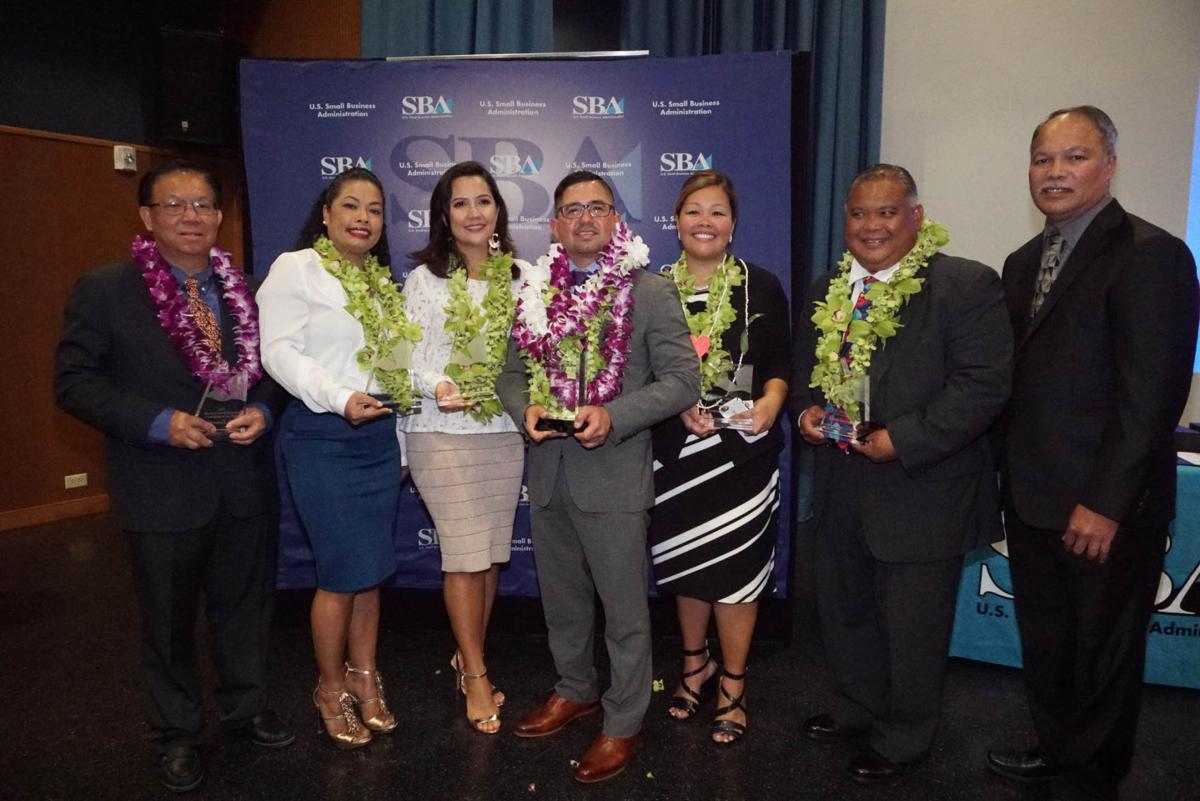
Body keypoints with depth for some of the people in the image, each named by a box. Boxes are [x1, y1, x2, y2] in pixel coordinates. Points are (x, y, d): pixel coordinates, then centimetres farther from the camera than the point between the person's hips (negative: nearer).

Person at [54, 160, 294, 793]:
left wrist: (262, 410, -10)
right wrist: (158, 423, -19)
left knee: (246, 603, 17)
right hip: (162, 486, -3)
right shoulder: (103, 290, -6)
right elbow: (75, 383, -8)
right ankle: (177, 733, 35)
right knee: (169, 617, 14)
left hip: (244, 481, 3)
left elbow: (272, 367, 11)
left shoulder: (248, 289, 4)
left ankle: (246, 707, 40)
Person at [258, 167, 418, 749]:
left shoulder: (381, 280, 15)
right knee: (344, 573, -2)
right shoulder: (296, 268, -4)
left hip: (379, 436, 6)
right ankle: (331, 688, 20)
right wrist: (339, 399, -24)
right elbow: (280, 351, -13)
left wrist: (401, 442, 16)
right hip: (322, 437, -6)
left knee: (371, 569, 11)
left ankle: (364, 677, 27)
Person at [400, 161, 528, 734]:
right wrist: (438, 386, -25)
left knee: (491, 554, 10)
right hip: (444, 433, -3)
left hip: (506, 431, 3)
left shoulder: (518, 277, 7)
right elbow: (411, 354, -5)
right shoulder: (424, 279, -1)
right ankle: (475, 676, 15)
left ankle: (468, 657, 30)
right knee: (465, 556, -2)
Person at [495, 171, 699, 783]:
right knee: (561, 599, 21)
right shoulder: (536, 292, 8)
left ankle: (623, 723, 27)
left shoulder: (652, 292, -6)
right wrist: (526, 410, -9)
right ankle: (575, 690, 44)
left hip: (613, 475, -5)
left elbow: (682, 381, -10)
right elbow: (513, 371, 13)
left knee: (624, 608, 7)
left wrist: (613, 417, -22)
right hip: (547, 473, 5)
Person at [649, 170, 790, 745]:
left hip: (742, 450, -2)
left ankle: (733, 684, 24)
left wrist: (769, 404, -17)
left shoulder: (761, 287, 1)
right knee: (683, 562, 13)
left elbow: (780, 365, 2)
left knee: (735, 566, 3)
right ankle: (696, 663, 38)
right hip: (674, 450, 2)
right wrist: (678, 405, -13)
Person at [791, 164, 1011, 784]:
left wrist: (904, 439, -23)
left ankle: (902, 738, 34)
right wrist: (806, 409, -3)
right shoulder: (825, 292, 8)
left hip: (922, 493, -6)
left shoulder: (967, 285, -12)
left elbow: (984, 383, -18)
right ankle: (855, 709, 46)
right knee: (844, 610, 22)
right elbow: (805, 371, 18)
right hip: (841, 489, 6)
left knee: (911, 627, 11)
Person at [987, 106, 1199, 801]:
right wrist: (1009, 476, 6)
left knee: (1102, 654, 12)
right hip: (1033, 499, 7)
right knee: (1044, 640, 20)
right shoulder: (1026, 260, 10)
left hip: (1105, 509, -7)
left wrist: (1105, 503, -19)